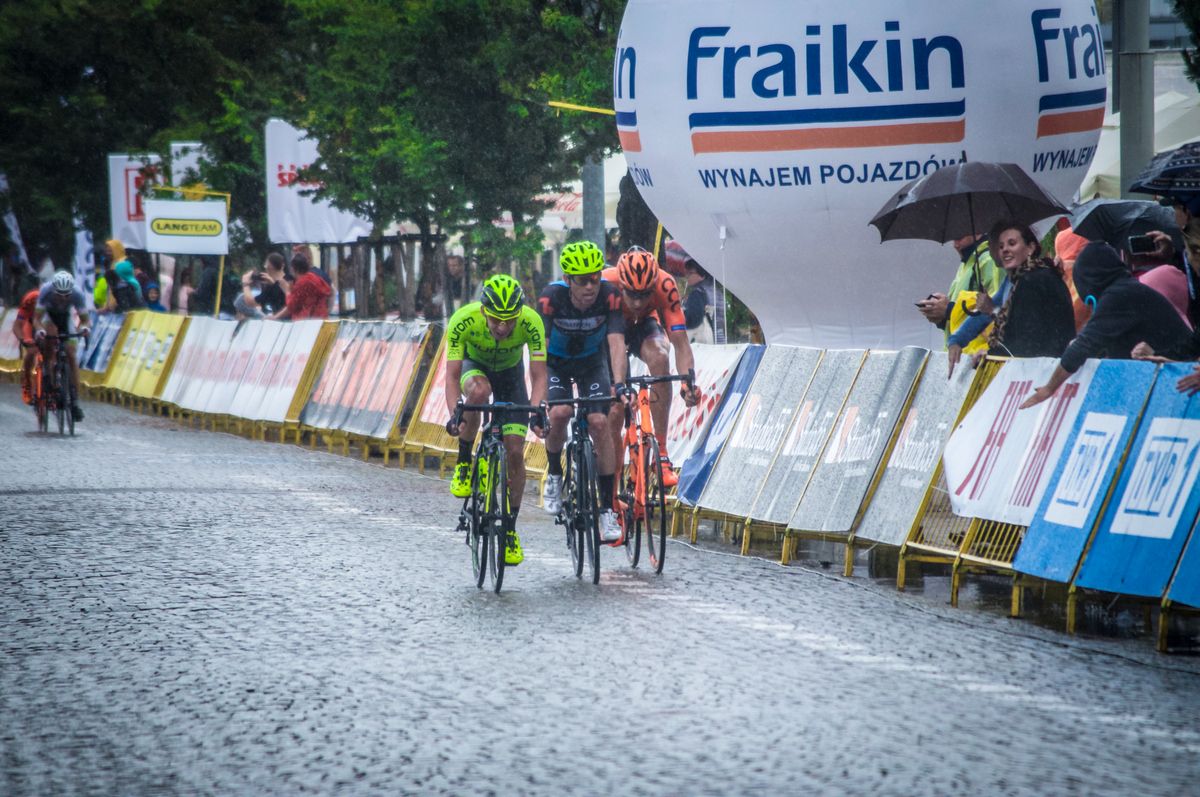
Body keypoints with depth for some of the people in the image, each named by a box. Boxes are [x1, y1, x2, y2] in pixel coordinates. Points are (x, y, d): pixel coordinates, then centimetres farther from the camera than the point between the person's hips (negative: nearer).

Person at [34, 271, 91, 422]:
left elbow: (84, 319, -26)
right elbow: (37, 318, -36)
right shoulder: (46, 291, -36)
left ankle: (75, 400, -9)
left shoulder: (77, 294, -33)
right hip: (48, 314, 0)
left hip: (65, 317, 0)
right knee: (51, 338, -30)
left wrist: (84, 327, -48)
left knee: (71, 355, -11)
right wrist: (39, 330, -56)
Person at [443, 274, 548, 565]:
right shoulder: (463, 320, -35)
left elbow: (539, 375, -31)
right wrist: (454, 415, -48)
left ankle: (511, 529, 5)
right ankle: (464, 462, -17)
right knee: (479, 391, -39)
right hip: (474, 366, -1)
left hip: (510, 372, 1)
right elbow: (452, 375, -33)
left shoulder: (531, 322, -33)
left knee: (515, 452, -10)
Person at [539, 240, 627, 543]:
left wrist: (618, 385, -51)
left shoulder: (610, 296, -29)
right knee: (559, 413, -28)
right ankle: (554, 475, 0)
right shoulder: (551, 297, -31)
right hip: (556, 362, -1)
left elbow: (616, 342, -36)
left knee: (599, 422, -17)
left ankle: (607, 509, -11)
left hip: (592, 361, 1)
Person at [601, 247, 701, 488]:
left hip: (644, 325, 0)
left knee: (659, 356, -34)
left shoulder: (665, 285, -34)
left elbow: (680, 343, -35)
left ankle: (661, 453, -28)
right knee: (613, 411, -13)